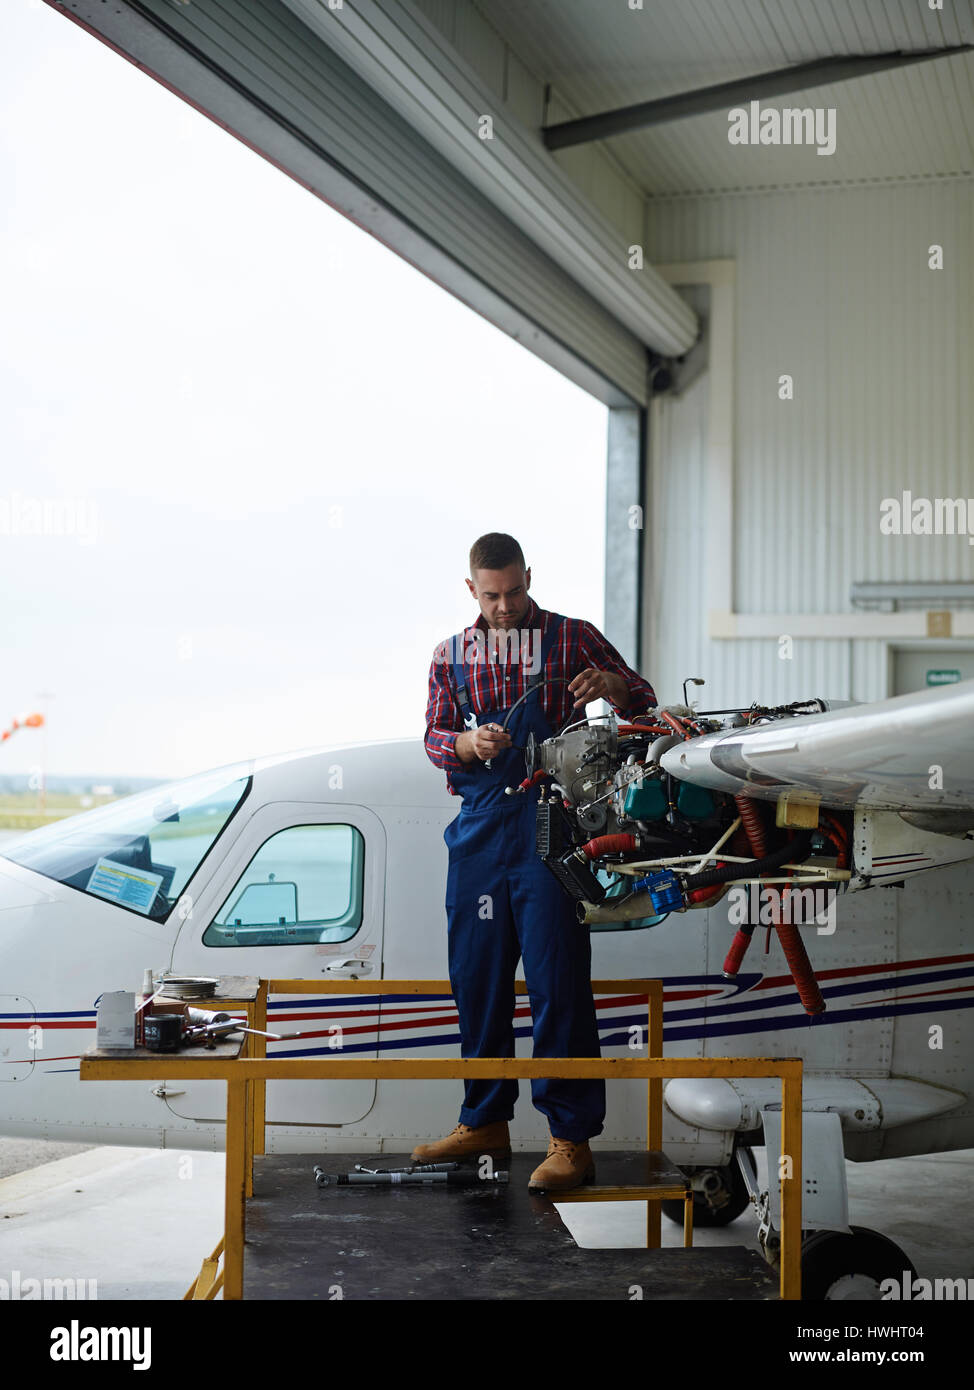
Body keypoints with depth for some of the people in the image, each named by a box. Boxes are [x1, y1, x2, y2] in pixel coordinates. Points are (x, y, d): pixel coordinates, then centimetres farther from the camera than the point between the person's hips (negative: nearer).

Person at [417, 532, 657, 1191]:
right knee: (476, 976, 9)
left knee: (558, 980, -8)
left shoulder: (571, 637, 8)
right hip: (479, 830, 4)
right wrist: (466, 744, -8)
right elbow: (434, 736, 15)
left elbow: (644, 703, 9)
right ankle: (486, 1120, 23)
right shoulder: (453, 654, 18)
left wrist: (613, 685, -15)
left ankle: (572, 1139, -6)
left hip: (548, 825, -4)